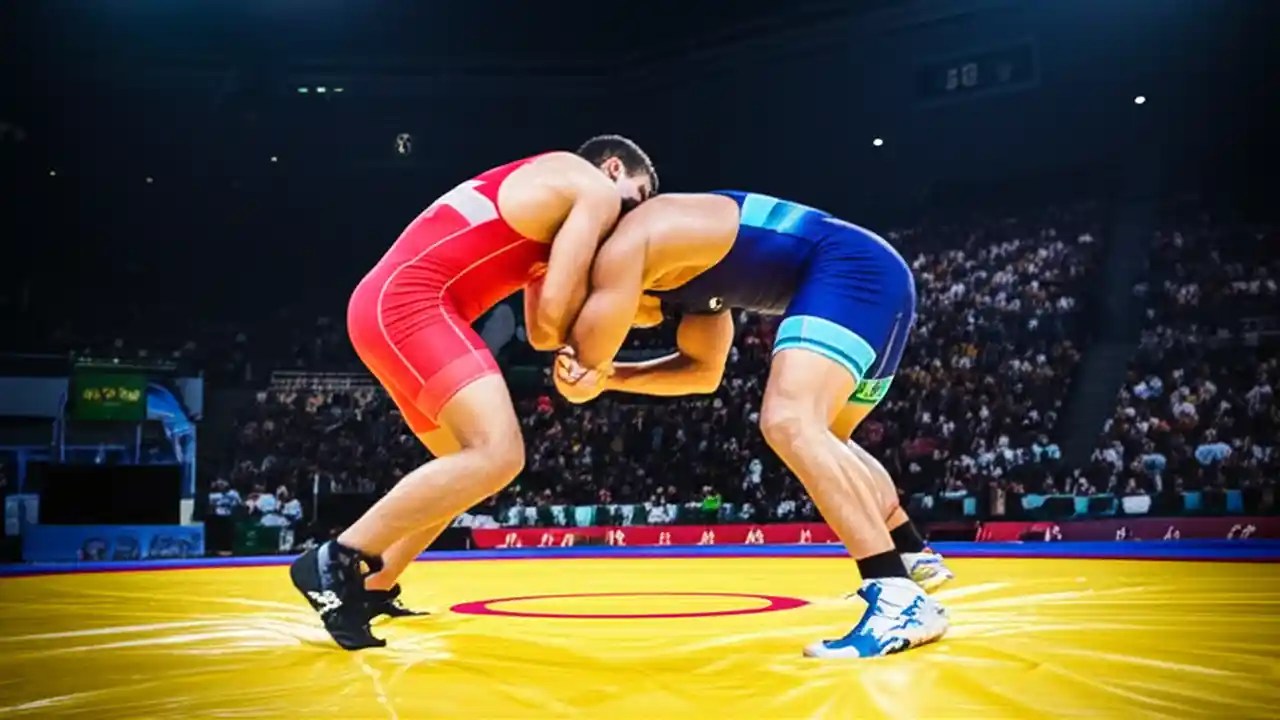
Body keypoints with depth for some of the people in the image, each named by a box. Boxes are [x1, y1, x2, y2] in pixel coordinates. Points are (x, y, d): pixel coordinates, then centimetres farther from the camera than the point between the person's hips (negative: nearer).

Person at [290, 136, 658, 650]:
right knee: (499, 454, -21)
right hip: (407, 302, -11)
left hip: (389, 306, 11)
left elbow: (541, 332, 23)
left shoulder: (550, 202, 29)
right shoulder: (596, 190, 0)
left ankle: (372, 588, 24)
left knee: (472, 462, 20)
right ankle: (336, 563, -16)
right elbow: (556, 312, -12)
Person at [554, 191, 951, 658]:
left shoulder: (623, 247, -5)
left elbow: (586, 351, -8)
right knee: (818, 439, 26)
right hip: (875, 276, 10)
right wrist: (611, 375, 14)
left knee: (788, 424, -24)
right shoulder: (688, 268, 23)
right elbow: (703, 371, 26)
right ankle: (915, 557, 39)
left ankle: (900, 598, -29)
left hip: (850, 272, -10)